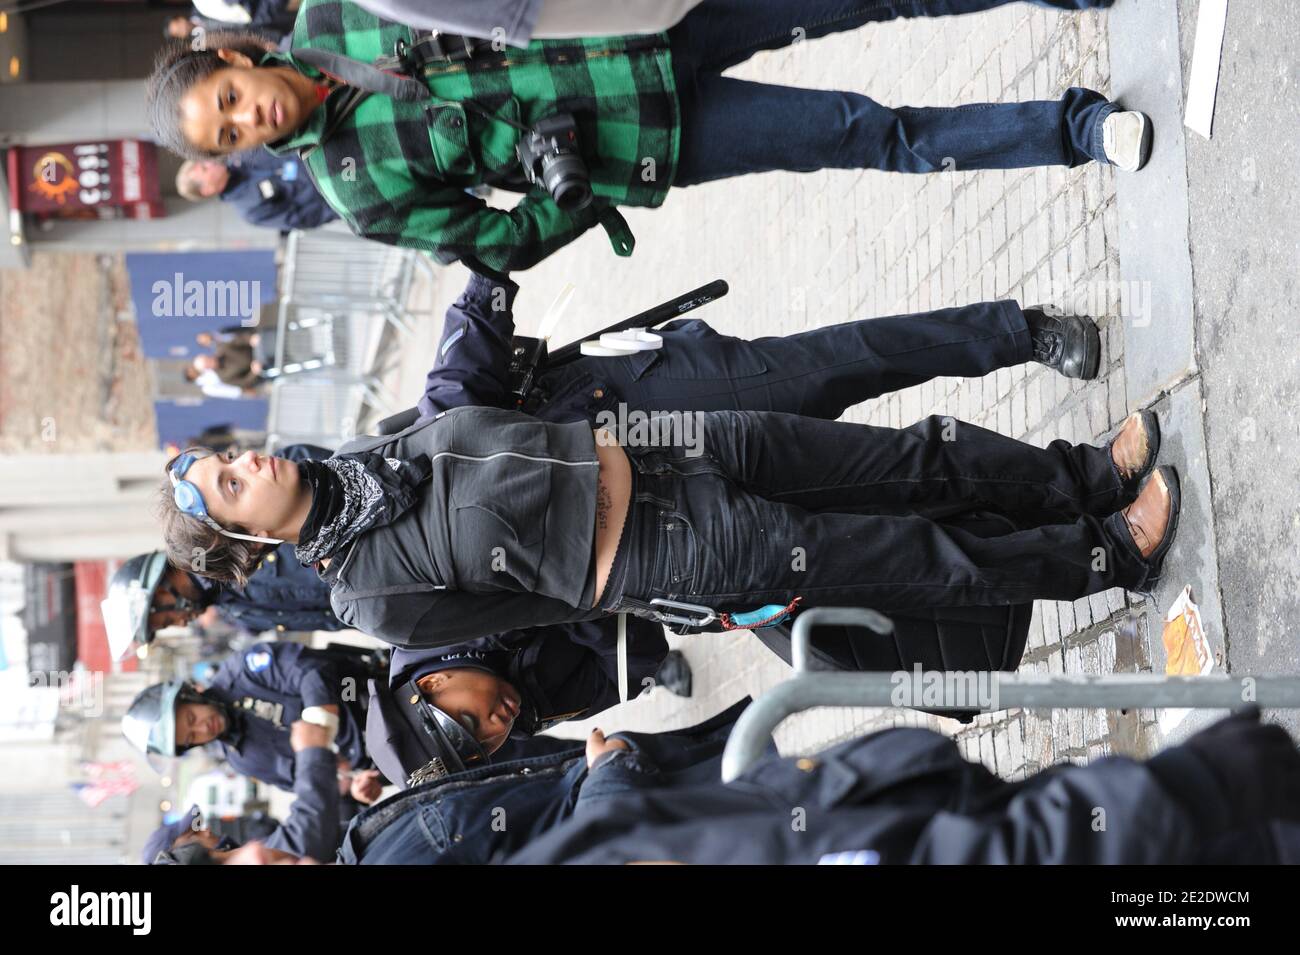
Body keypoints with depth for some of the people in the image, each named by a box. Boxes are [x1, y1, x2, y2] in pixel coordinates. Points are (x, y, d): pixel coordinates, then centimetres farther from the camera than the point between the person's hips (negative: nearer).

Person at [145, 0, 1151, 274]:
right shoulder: (364, 187, -10)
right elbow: (494, 246, -7)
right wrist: (579, 201, -19)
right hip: (649, 141, -3)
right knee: (871, 134, -10)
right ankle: (1076, 130, 2)